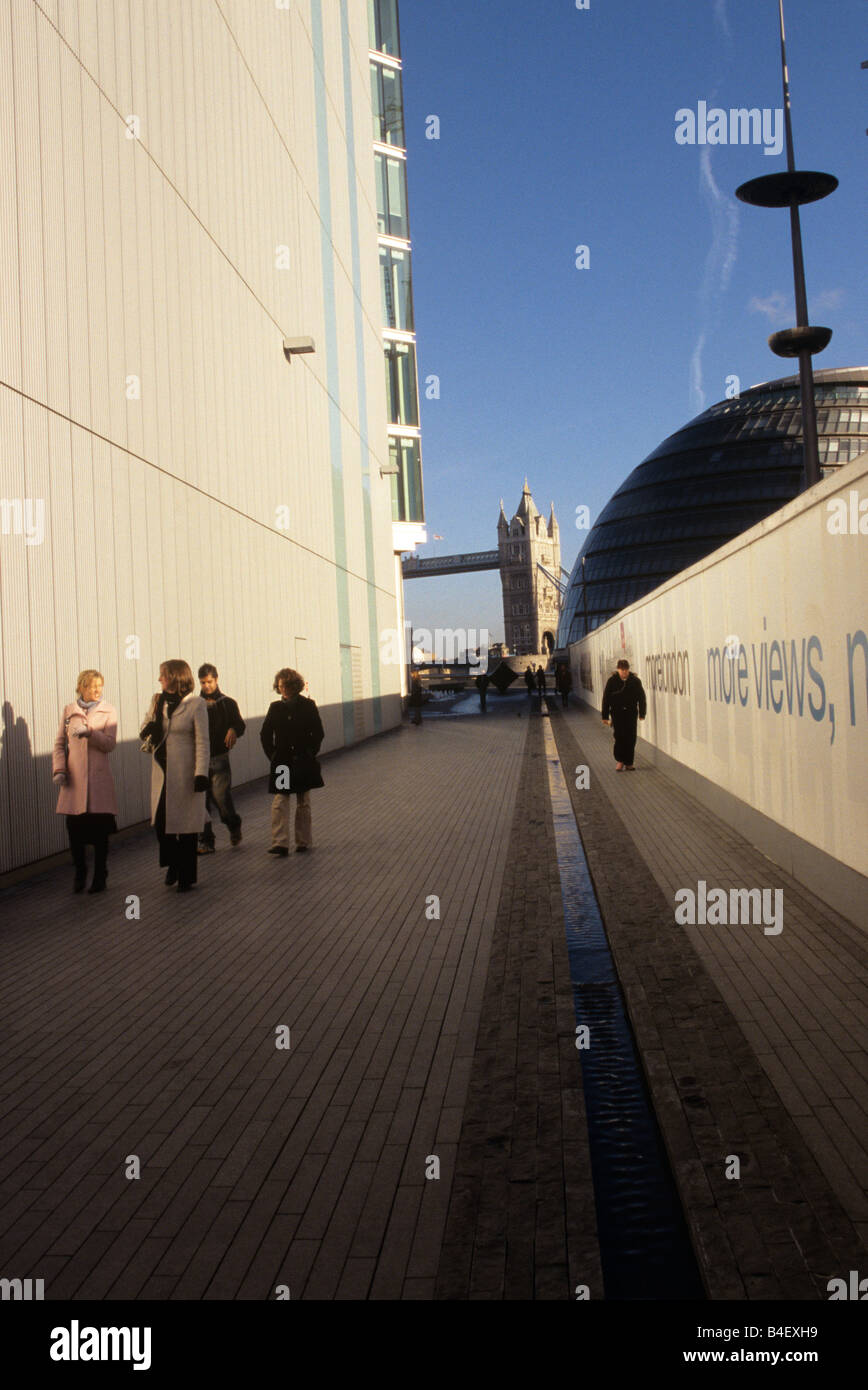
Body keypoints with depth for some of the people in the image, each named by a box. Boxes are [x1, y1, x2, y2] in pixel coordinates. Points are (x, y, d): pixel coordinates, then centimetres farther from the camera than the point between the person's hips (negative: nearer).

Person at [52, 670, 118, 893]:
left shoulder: (109, 711, 4)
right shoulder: (68, 711, 10)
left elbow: (109, 743, -5)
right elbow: (60, 743, 11)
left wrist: (89, 732, -20)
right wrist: (59, 770, -2)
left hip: (99, 779, -1)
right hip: (74, 779, 1)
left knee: (100, 829, 0)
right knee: (74, 828, -1)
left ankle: (99, 878, 13)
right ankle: (80, 873, 20)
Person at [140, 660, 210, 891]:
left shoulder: (196, 704, -7)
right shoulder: (157, 701, 10)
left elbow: (202, 742, -9)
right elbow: (146, 729, 21)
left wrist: (201, 774, -15)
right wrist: (149, 730, -4)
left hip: (185, 772, -5)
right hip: (162, 771, 5)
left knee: (186, 824, 3)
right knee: (160, 821, 2)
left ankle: (187, 876, 15)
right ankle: (173, 864, 28)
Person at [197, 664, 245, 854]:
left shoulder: (227, 703, 6)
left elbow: (240, 724, -3)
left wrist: (233, 730, -26)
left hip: (220, 758, -2)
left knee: (221, 796, -9)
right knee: (202, 801, -1)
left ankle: (234, 826, 21)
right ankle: (206, 842, 7)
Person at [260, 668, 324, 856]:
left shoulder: (307, 706, 0)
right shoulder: (275, 707, 4)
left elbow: (318, 733, 2)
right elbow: (265, 735, 10)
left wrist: (309, 754, -4)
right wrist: (272, 755, 1)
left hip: (304, 761, -1)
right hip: (282, 763, 1)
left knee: (303, 803, 8)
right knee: (279, 802, -9)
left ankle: (304, 841, 18)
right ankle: (279, 843, -13)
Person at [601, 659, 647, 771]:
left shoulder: (635, 681, 0)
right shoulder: (612, 681, -3)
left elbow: (641, 697, 7)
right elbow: (606, 698, 0)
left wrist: (642, 714, 5)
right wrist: (605, 716, -2)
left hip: (631, 713, 1)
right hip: (617, 713, -1)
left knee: (631, 738, 1)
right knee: (619, 736, -7)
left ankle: (629, 763, 11)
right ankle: (620, 761, 8)